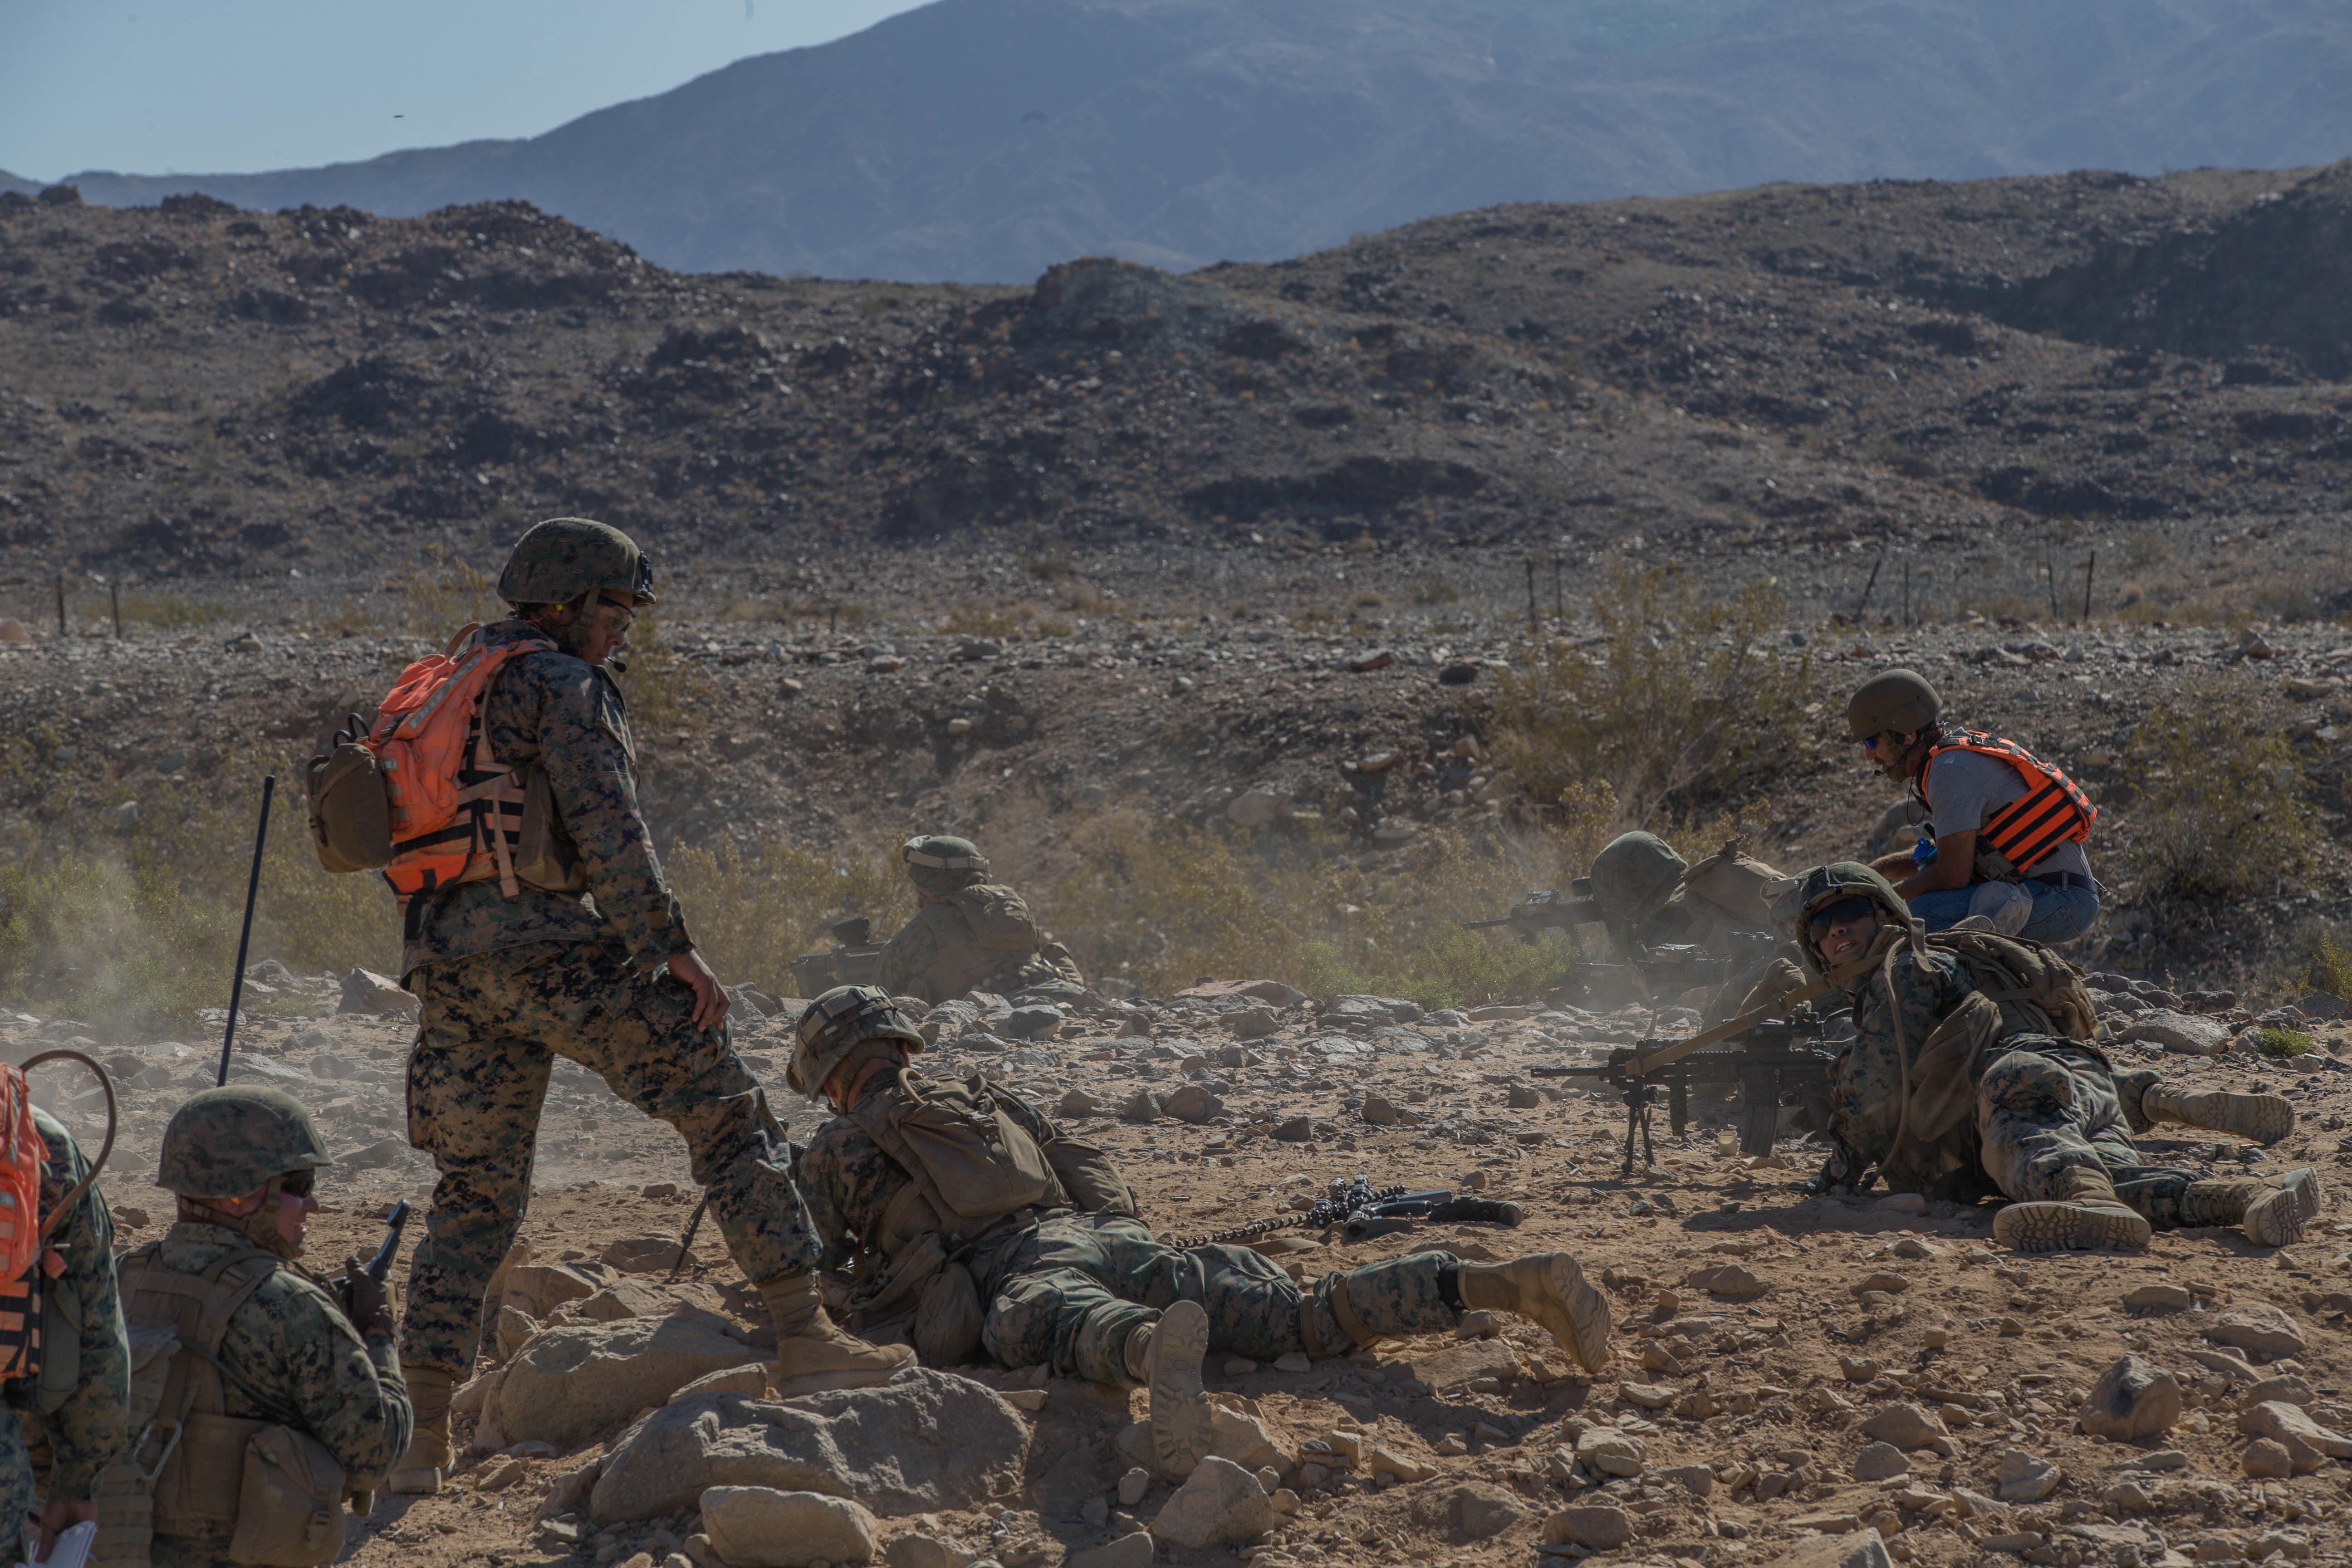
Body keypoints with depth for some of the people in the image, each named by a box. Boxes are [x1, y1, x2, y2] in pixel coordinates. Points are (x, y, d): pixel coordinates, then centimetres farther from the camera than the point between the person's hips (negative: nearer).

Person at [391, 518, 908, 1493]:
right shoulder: (563, 687, -4)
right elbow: (607, 829, -16)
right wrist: (672, 949, -16)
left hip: (448, 963, 8)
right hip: (549, 944, -8)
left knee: (473, 1197, 13)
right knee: (726, 1113, 0)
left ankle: (422, 1438, 6)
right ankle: (805, 1340, -6)